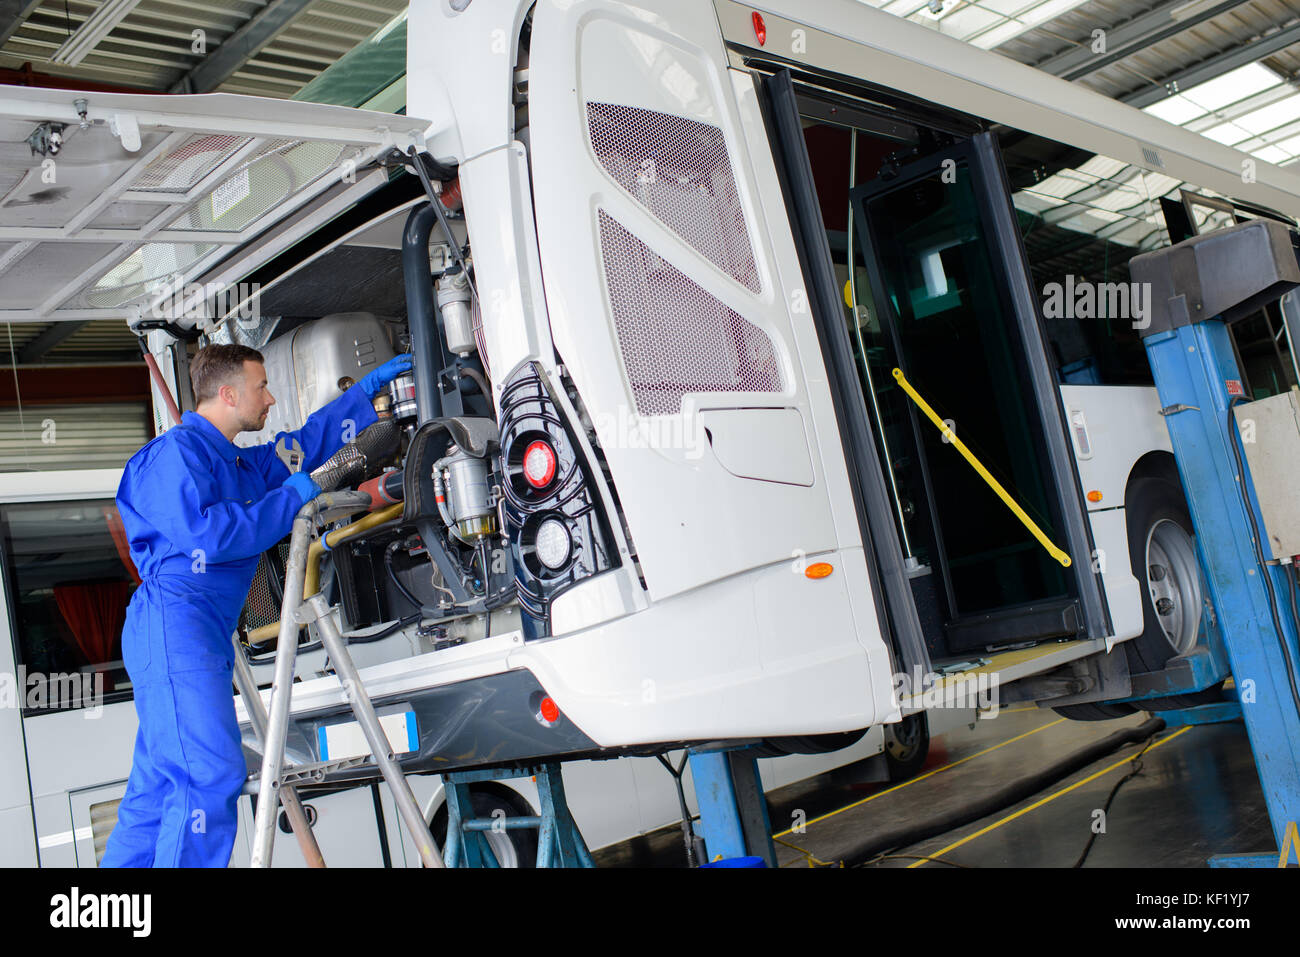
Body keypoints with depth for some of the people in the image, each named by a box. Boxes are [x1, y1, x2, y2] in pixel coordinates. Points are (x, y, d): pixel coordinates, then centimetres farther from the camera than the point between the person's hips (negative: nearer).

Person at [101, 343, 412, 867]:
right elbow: (205, 536, -19)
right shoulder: (177, 451, -6)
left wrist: (366, 389, 34)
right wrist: (289, 498, -10)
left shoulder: (239, 462, 22)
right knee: (209, 776, -17)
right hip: (174, 625, -10)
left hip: (204, 637, 10)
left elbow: (304, 445, 34)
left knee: (159, 788, 8)